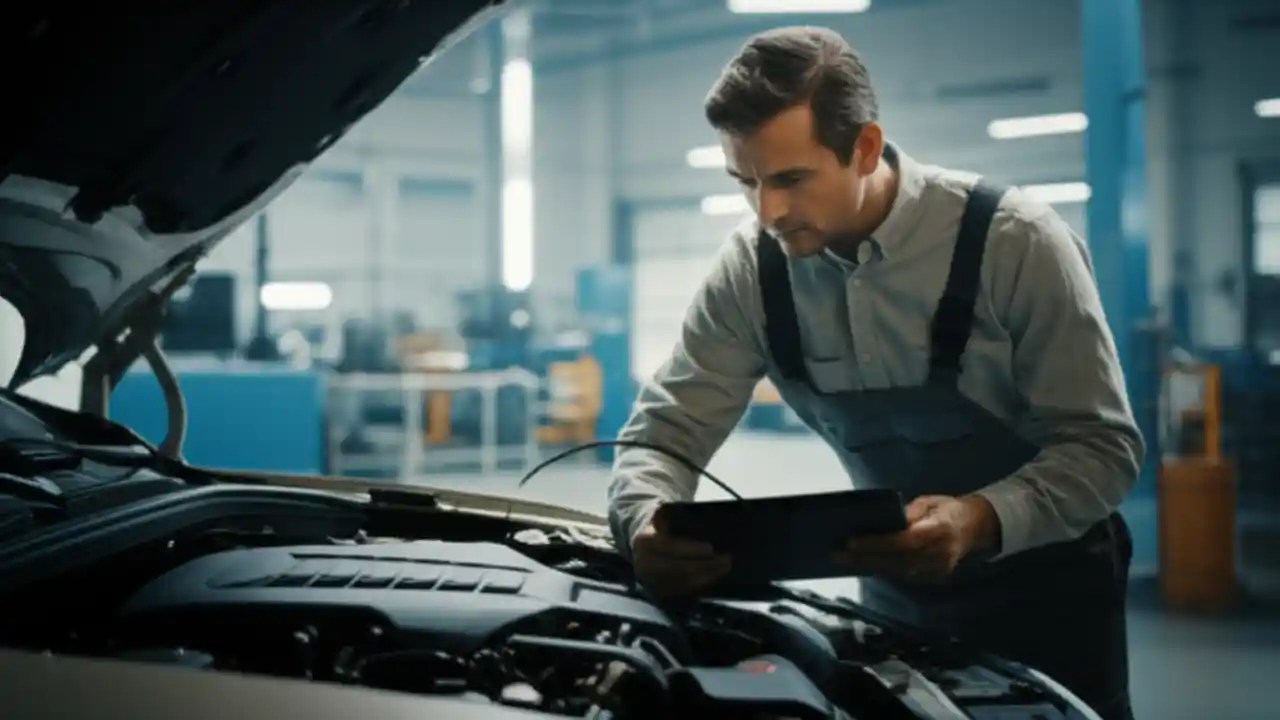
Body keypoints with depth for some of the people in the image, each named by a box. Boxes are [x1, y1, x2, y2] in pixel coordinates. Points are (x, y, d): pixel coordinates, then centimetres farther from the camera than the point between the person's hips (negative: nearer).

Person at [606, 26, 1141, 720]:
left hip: (1044, 580, -3)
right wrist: (648, 524, -32)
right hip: (898, 585, 3)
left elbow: (1103, 444, -20)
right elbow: (664, 429, -9)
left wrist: (981, 519, -39)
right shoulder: (752, 266, -12)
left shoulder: (1015, 241, -22)